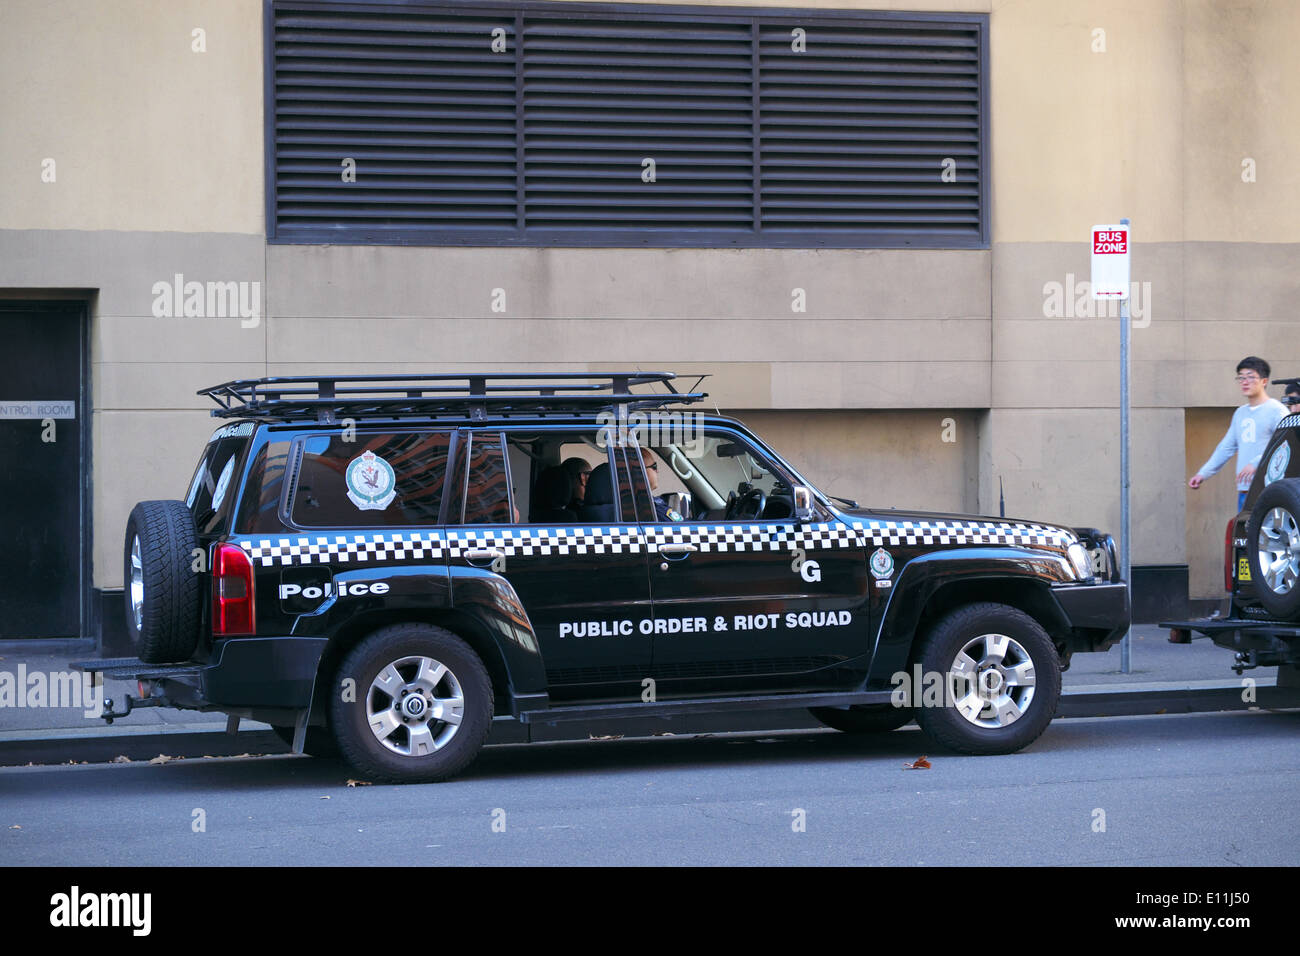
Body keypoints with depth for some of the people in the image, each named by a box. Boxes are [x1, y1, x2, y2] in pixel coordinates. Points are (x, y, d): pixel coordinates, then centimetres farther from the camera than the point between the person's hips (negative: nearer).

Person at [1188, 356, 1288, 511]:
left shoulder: (1276, 410, -4)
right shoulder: (1240, 413, 20)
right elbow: (1226, 448, 25)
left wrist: (1256, 463, -26)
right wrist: (1203, 473, 17)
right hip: (1244, 489, 7)